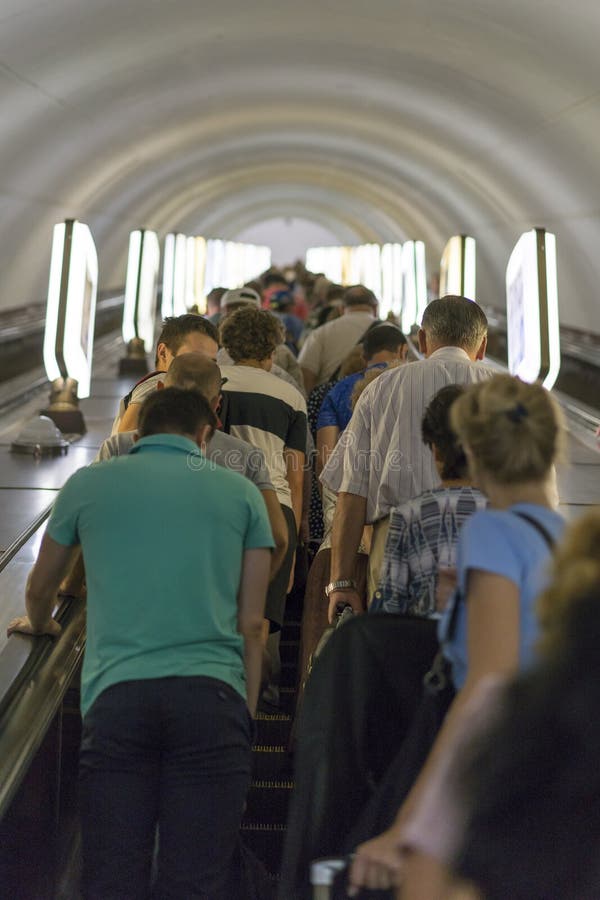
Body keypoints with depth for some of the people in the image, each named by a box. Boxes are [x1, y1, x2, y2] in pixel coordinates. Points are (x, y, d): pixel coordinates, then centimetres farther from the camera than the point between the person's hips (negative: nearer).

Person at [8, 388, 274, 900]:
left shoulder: (87, 484, 12)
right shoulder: (241, 493, 12)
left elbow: (40, 589, 27)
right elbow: (251, 624, 11)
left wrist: (39, 624, 48)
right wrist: (246, 714, 18)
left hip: (116, 697, 0)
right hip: (212, 695, 0)